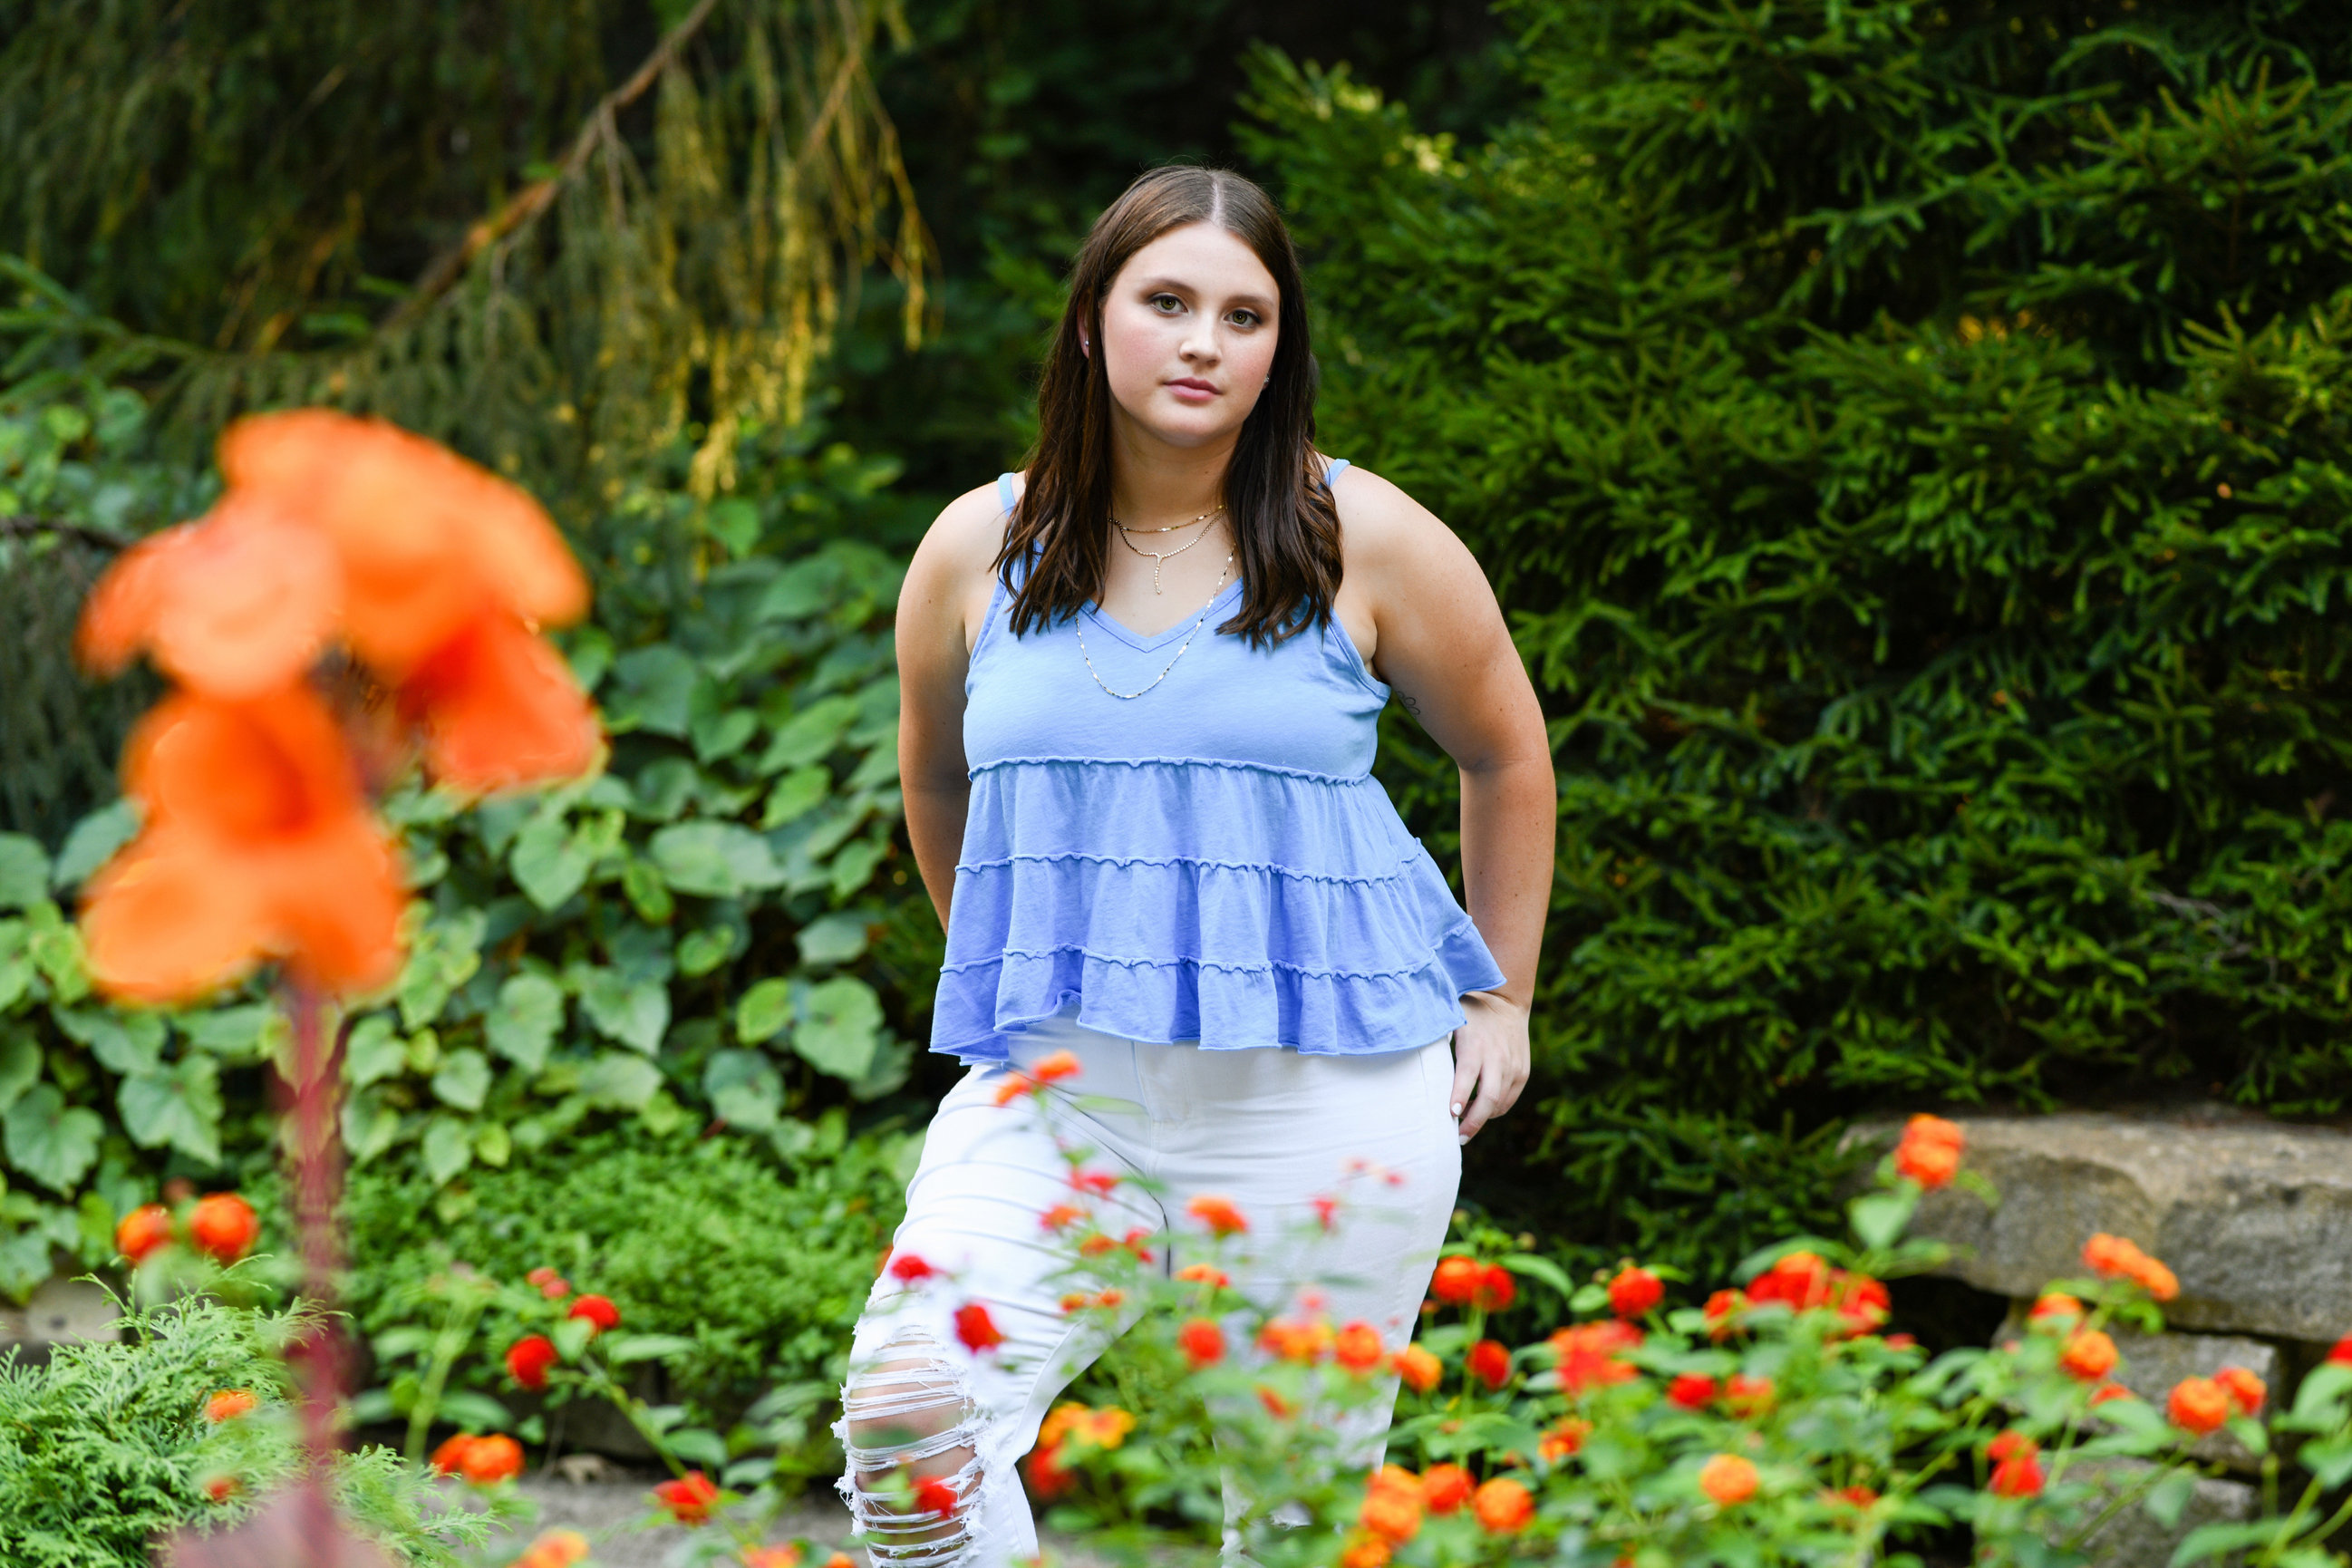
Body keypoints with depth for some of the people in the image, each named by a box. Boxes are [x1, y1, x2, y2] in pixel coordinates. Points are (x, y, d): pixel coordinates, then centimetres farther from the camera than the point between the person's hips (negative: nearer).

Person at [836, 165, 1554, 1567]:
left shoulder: (1366, 543, 0)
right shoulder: (979, 552, 6)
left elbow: (1508, 756, 14)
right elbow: (935, 782, 25)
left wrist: (1502, 1001, 15)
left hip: (1323, 1092, -1)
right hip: (1055, 1085, 2)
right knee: (905, 1410, -19)